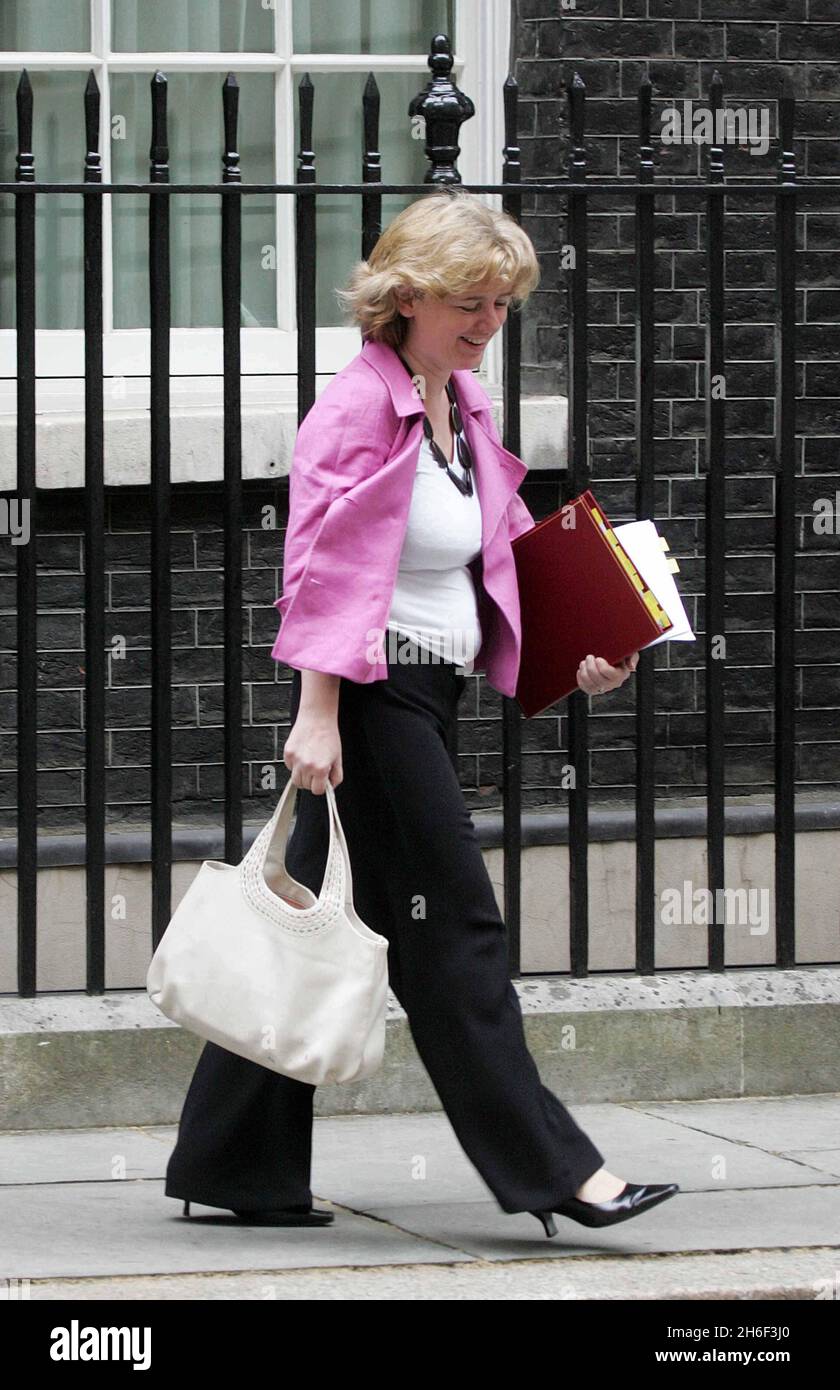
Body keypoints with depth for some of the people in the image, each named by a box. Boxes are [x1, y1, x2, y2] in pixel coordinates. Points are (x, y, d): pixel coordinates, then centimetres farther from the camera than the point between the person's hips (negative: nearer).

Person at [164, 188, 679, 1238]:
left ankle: (236, 1168, 16)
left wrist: (568, 660, 16)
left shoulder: (463, 404, 14)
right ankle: (546, 1168, -3)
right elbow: (321, 570, -18)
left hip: (426, 697, 9)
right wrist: (316, 714, -23)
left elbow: (501, 553, 24)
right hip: (368, 697, -9)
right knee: (454, 927, -5)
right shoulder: (358, 406, -14)